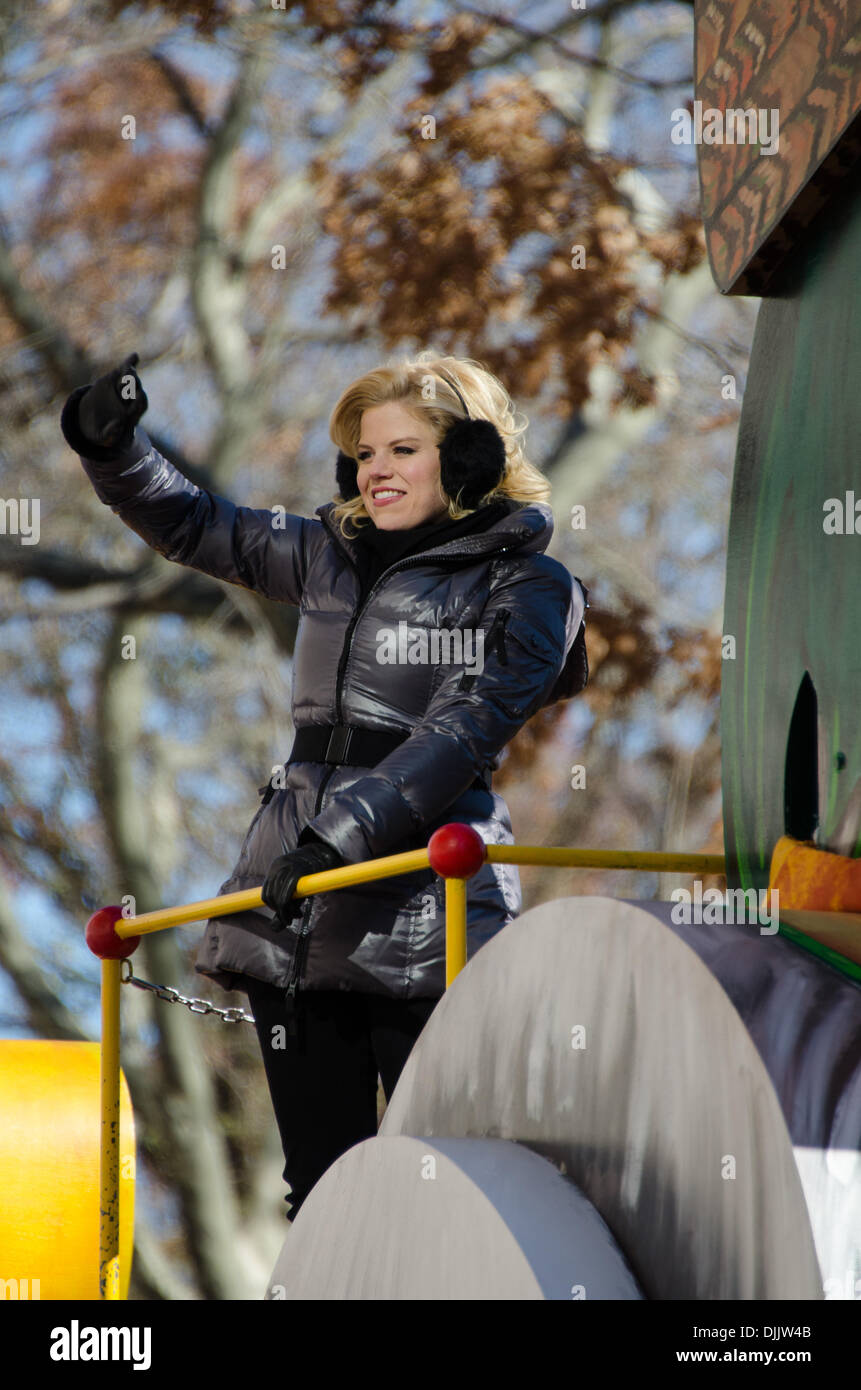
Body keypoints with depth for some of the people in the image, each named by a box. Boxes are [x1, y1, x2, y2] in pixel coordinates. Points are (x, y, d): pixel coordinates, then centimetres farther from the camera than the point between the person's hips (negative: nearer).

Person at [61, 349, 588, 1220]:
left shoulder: (526, 588, -1)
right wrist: (111, 448, 8)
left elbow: (462, 729, -13)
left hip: (423, 919, -6)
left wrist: (348, 825, -23)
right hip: (294, 914, 6)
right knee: (319, 1180, 7)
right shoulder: (331, 557, 16)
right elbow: (191, 526, 26)